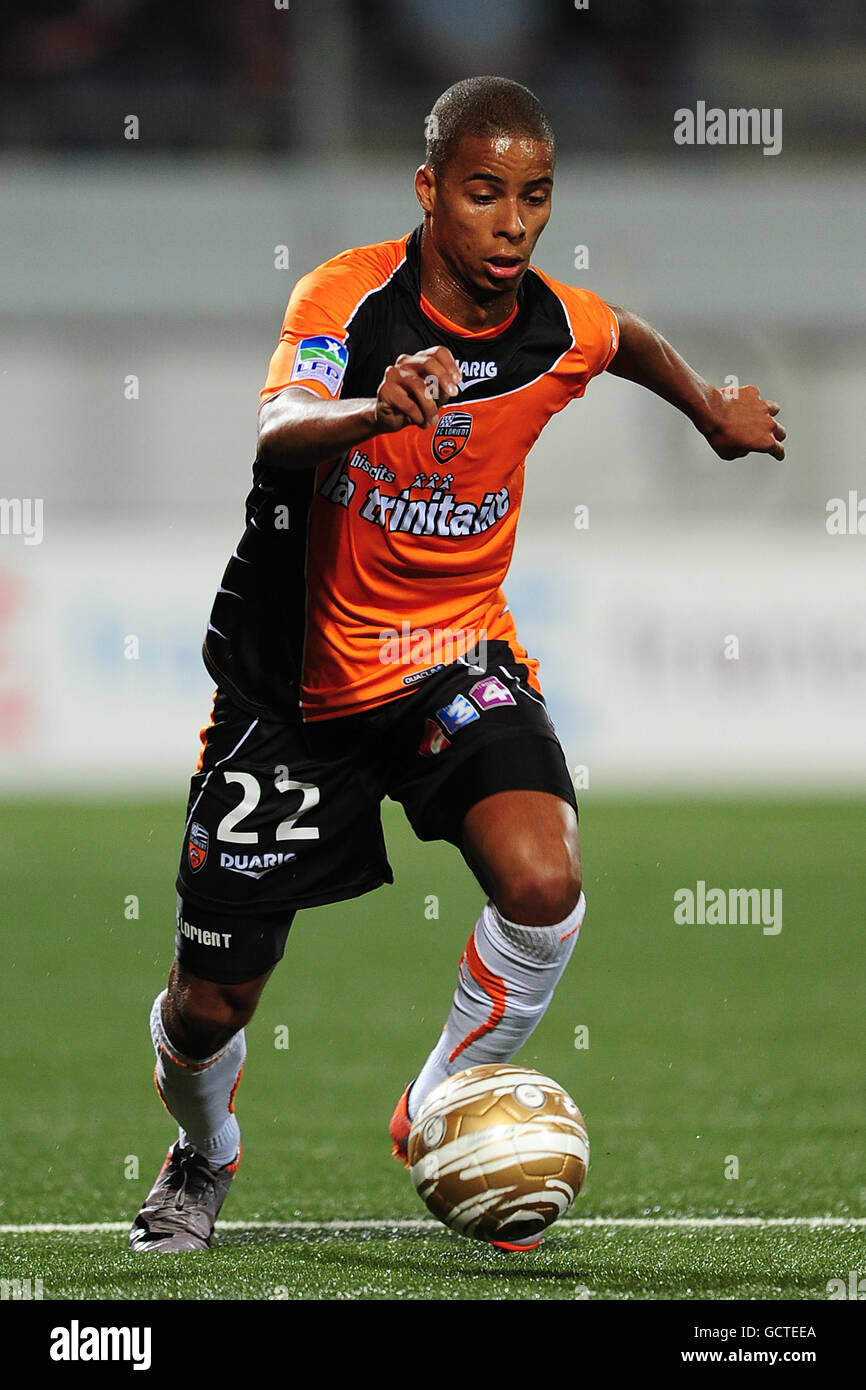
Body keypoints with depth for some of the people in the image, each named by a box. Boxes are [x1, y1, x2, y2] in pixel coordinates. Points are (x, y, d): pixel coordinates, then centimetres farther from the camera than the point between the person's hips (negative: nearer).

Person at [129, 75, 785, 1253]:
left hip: (456, 655, 2)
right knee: (212, 1001, 3)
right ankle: (204, 1155, 39)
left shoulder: (562, 329, -8)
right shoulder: (348, 296, -20)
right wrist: (373, 411, -59)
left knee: (544, 884, -27)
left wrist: (712, 410, 33)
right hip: (299, 670, -2)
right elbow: (280, 430, -39)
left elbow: (632, 343, 18)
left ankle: (436, 1116, 0)